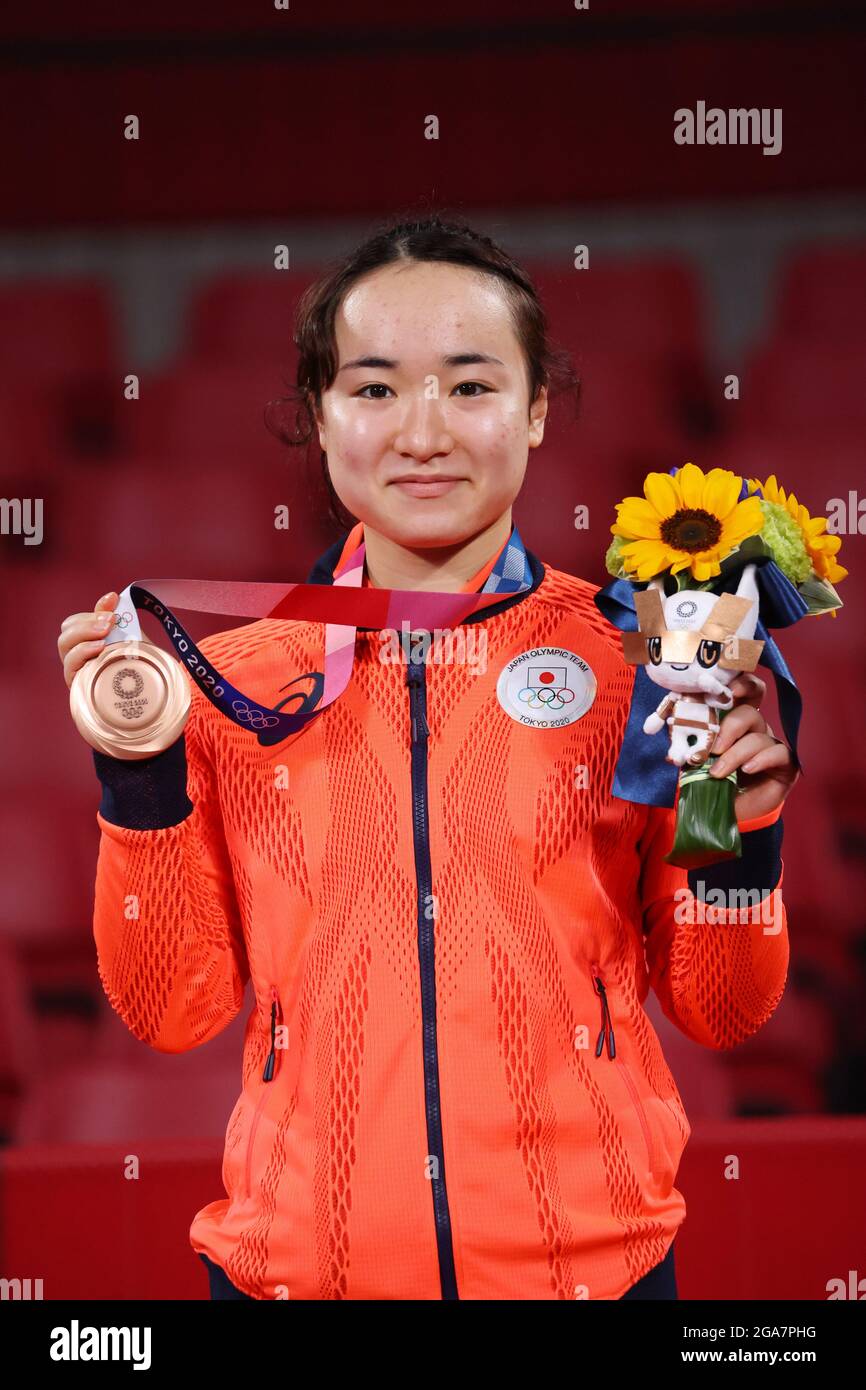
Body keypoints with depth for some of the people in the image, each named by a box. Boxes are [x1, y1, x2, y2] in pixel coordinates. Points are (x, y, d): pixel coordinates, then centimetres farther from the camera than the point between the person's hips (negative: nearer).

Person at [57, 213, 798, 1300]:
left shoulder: (629, 658, -2)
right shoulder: (231, 679, 1)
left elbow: (717, 1013, 4)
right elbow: (174, 1010, 2)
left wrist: (737, 843, -14)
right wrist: (140, 784, -9)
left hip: (588, 1254, -1)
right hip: (298, 1261, 1)